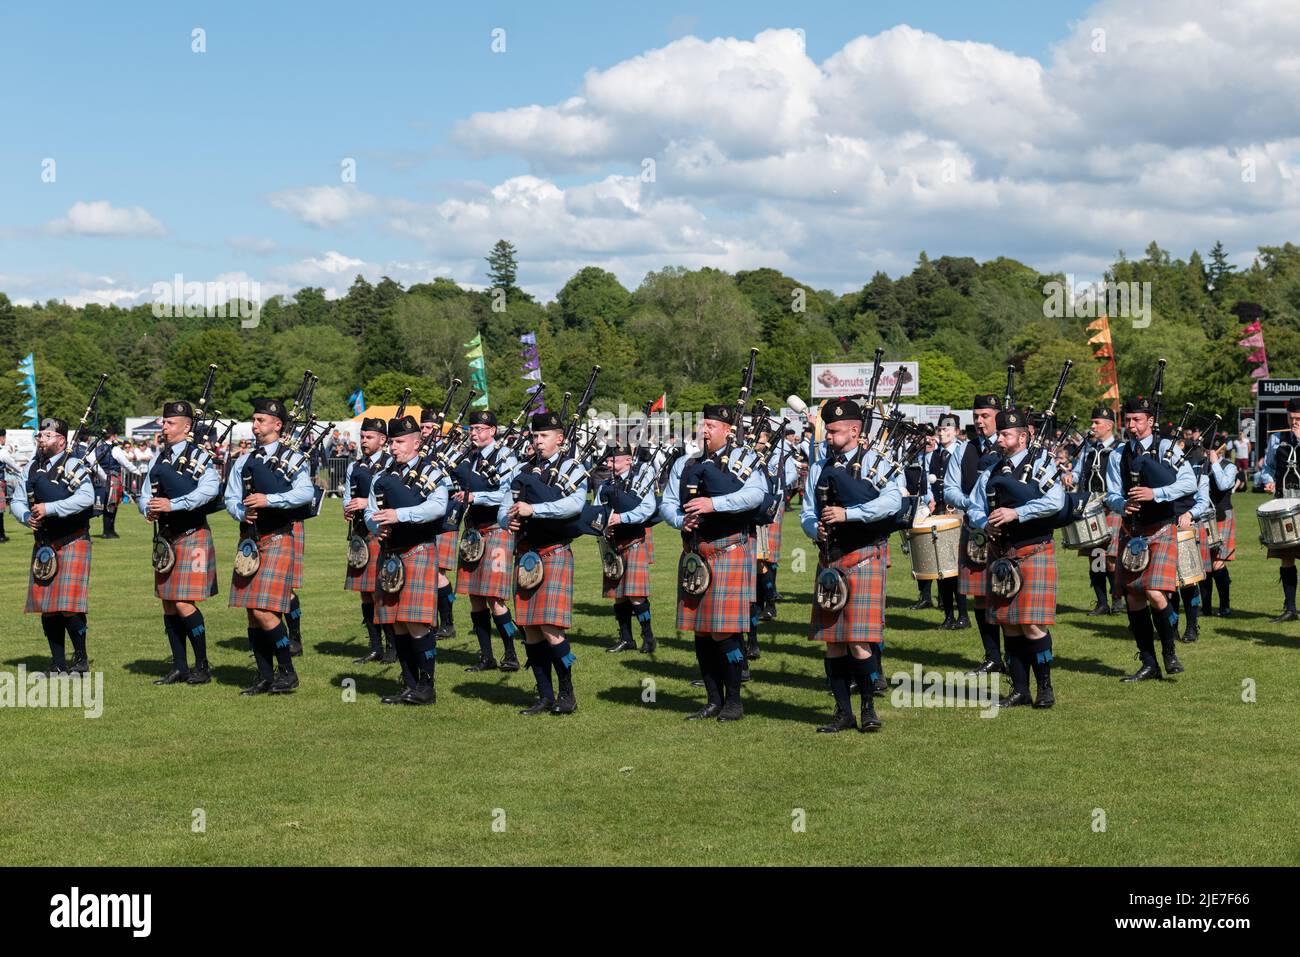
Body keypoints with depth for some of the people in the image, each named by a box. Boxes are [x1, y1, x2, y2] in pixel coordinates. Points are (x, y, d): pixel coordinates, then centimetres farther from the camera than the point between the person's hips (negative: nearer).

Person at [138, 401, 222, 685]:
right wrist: (148, 509, -11)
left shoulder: (199, 457, -8)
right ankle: (180, 668, 17)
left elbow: (209, 490, -25)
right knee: (168, 604, 8)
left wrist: (172, 504, -30)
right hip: (165, 538, 7)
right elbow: (144, 494, 12)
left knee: (184, 604, -11)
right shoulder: (158, 458, 13)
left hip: (192, 536, -7)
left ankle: (203, 666, 2)